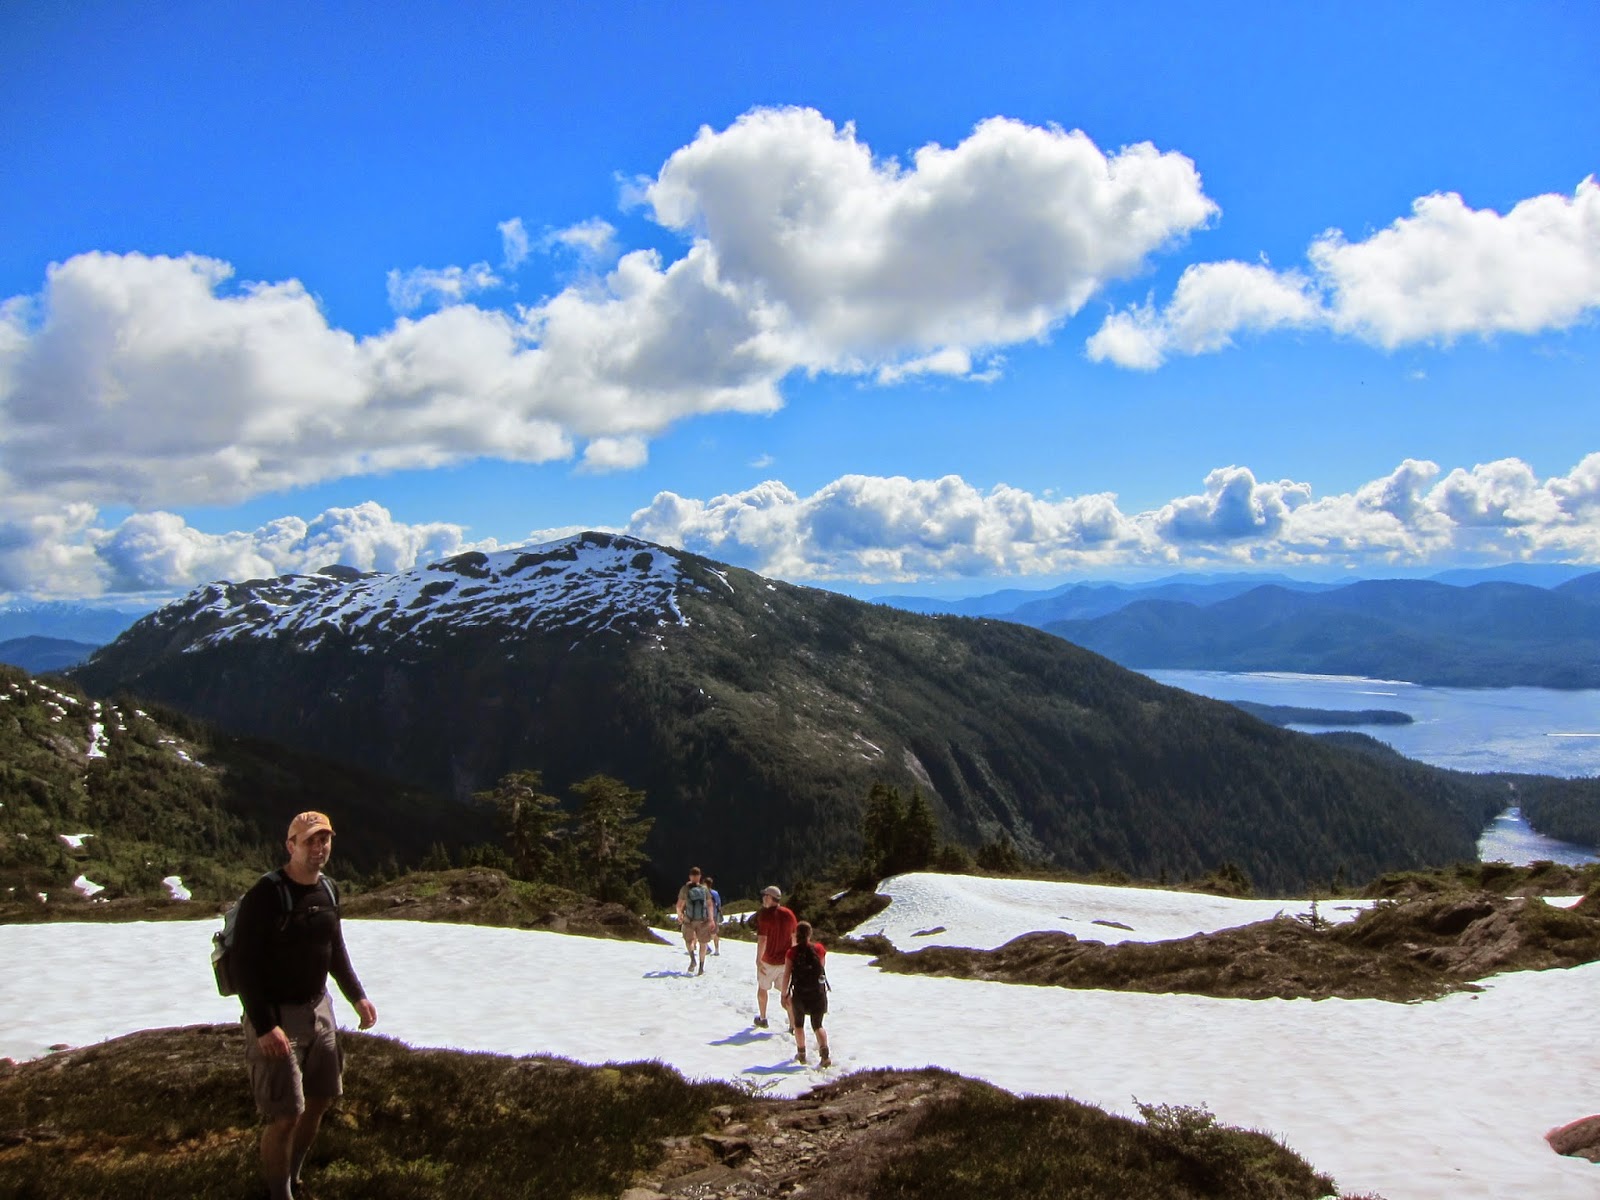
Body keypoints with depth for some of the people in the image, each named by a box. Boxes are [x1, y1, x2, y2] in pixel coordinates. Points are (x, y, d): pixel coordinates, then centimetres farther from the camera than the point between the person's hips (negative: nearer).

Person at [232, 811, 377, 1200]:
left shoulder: (327, 891, 5)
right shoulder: (266, 895, -18)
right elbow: (244, 965, -20)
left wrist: (357, 996, 10)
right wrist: (264, 1026, -24)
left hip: (318, 1008, 8)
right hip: (277, 1016, -7)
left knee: (320, 1099, 15)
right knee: (286, 1115, -6)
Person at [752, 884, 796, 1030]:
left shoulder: (764, 915, -17)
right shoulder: (789, 914, -2)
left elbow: (762, 940, -21)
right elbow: (794, 937, 5)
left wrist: (758, 960, -14)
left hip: (768, 961, -4)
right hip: (785, 961, 4)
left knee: (762, 988, 20)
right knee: (785, 994, 10)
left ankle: (762, 1019, 32)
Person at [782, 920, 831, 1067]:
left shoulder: (793, 952, -10)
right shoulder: (819, 948, -6)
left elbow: (787, 974, -9)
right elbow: (823, 968, 3)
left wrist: (784, 994, -1)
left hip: (799, 993, -1)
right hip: (818, 992, 1)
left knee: (799, 1024, 21)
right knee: (818, 1025, 10)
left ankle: (801, 1053, 27)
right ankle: (824, 1053, -10)